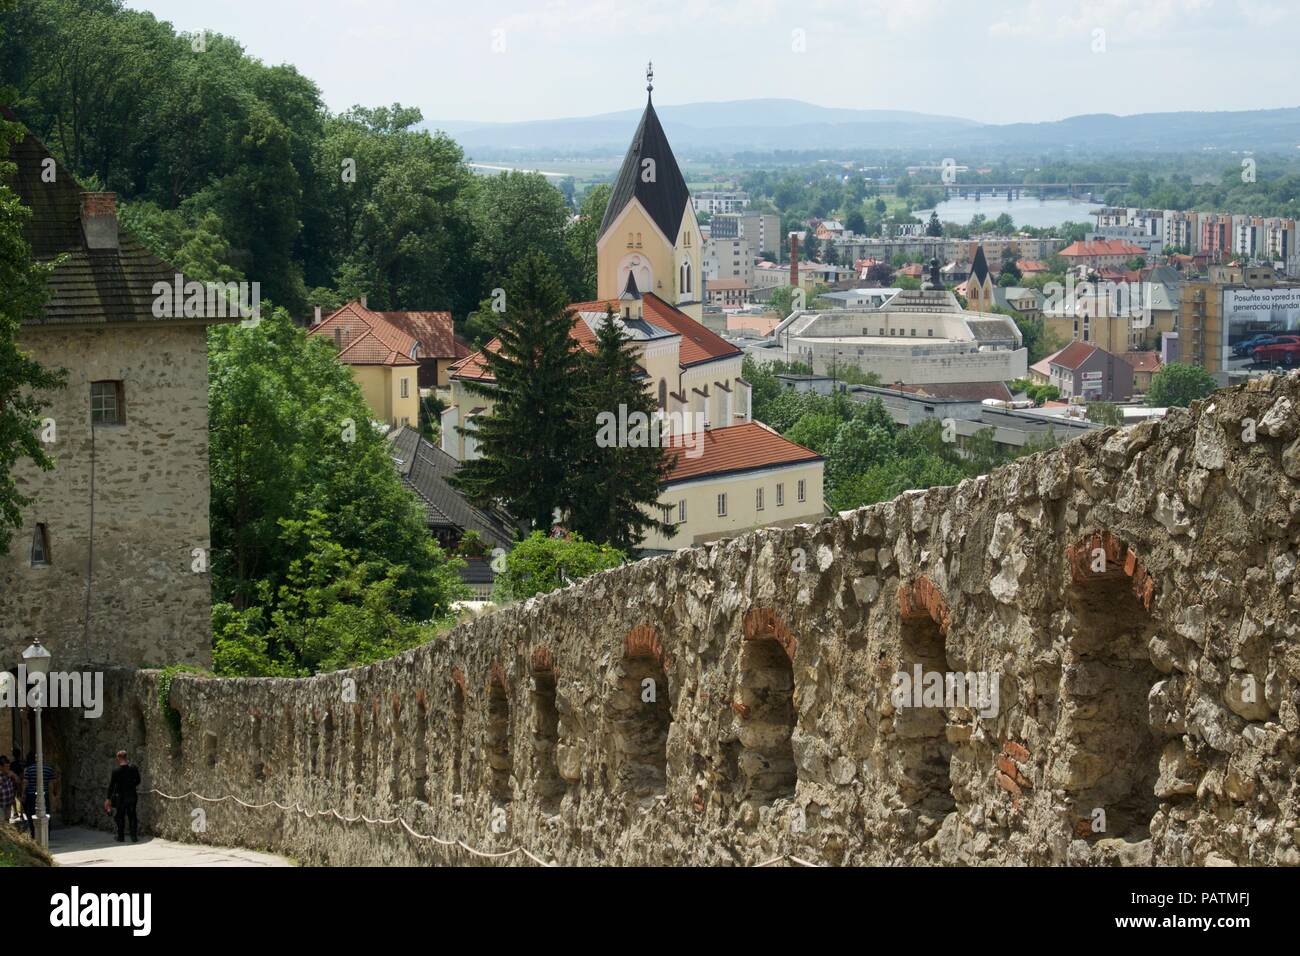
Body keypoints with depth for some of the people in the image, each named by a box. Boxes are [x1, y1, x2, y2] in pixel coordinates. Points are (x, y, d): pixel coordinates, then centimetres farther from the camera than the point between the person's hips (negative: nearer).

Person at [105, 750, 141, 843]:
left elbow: (111, 785, -8)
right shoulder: (134, 768, -4)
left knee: (120, 817, 9)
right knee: (132, 816, 8)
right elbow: (138, 781, 6)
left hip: (120, 796, -2)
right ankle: (134, 837, 5)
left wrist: (109, 798, -2)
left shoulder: (116, 770, -12)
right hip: (132, 795, 2)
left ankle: (121, 837, 11)